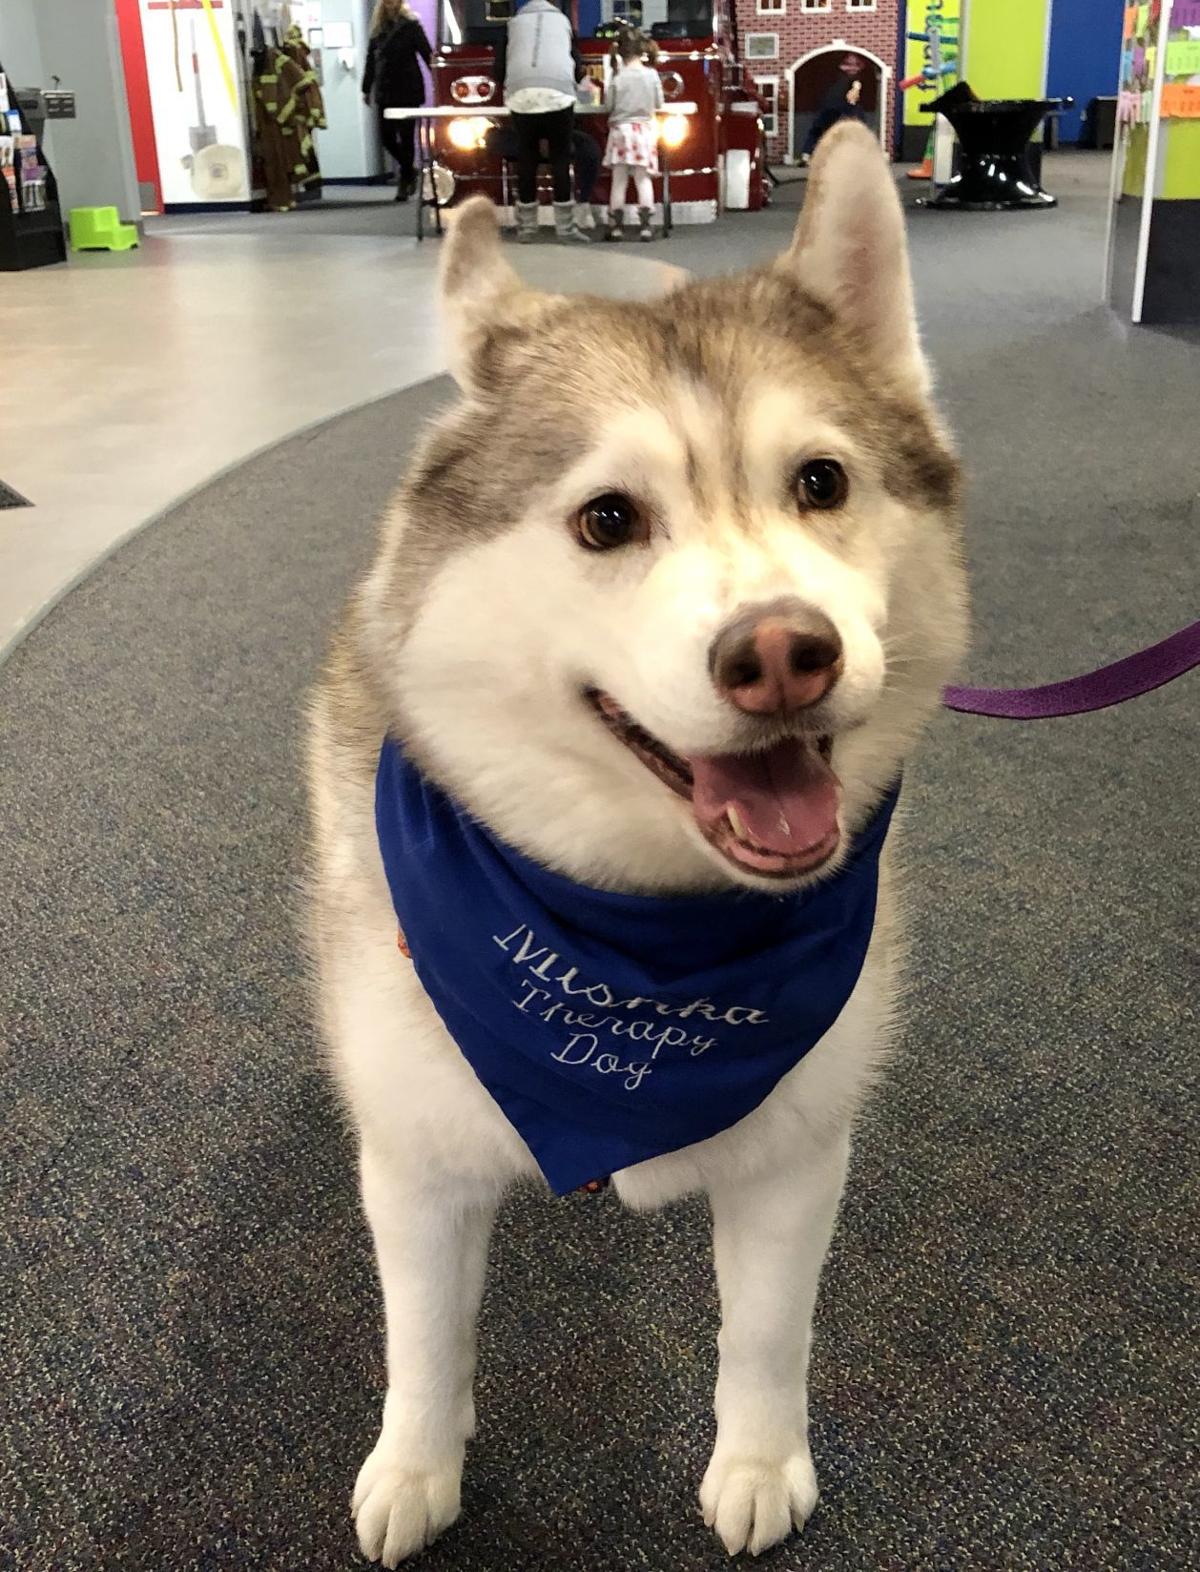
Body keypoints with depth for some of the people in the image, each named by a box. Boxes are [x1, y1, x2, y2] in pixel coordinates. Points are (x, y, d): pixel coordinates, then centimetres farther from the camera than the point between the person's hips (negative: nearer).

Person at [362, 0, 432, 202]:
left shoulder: (411, 25, -1)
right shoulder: (378, 29, 10)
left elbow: (427, 53, -5)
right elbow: (371, 60, 13)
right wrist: (367, 88, 12)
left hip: (408, 90, -4)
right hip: (385, 91, 4)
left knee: (406, 136, -2)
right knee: (386, 136, 1)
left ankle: (404, 182, 9)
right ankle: (408, 169, 25)